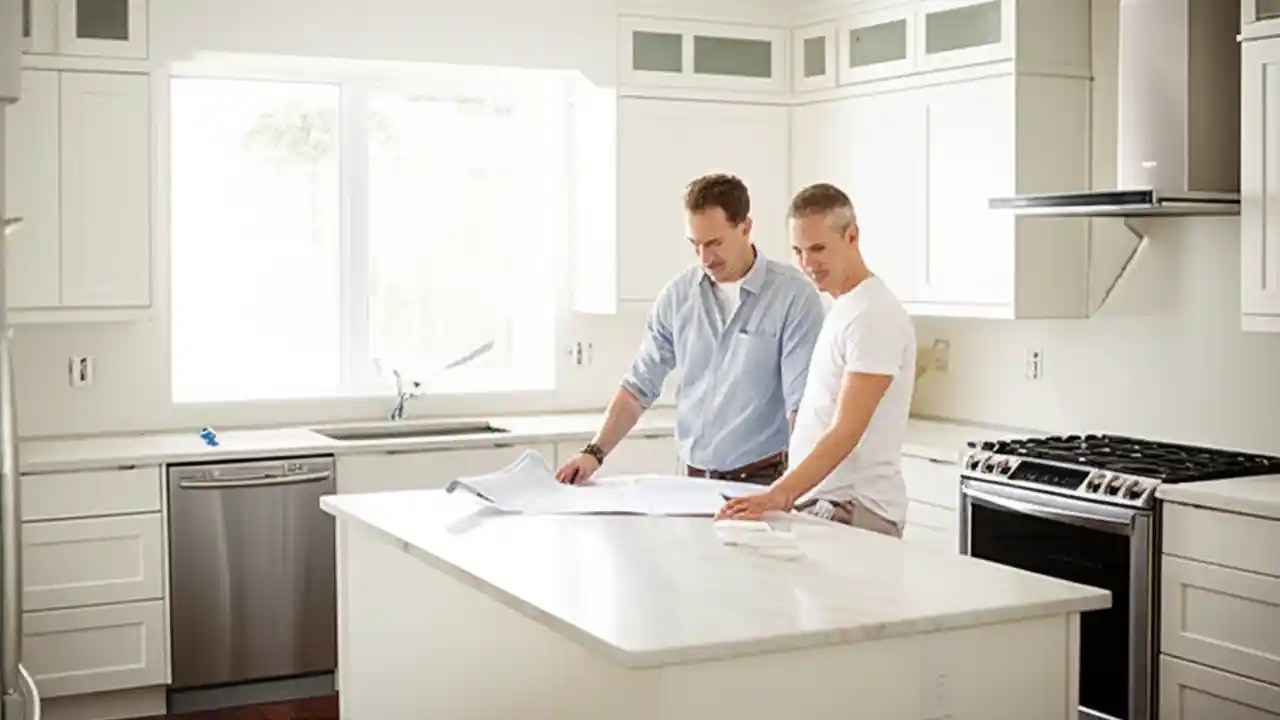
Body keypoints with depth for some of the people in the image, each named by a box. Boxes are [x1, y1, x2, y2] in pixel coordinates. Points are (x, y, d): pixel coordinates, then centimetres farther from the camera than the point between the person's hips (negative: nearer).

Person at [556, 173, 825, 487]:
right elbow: (640, 386, 9)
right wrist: (595, 452, -2)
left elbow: (803, 403, -12)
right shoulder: (677, 296, 5)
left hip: (764, 480, -4)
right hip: (695, 478, 4)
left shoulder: (793, 295, -8)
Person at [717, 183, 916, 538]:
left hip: (855, 513, -8)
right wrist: (785, 494, 12)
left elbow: (846, 432, -23)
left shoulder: (874, 316, -15)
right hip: (816, 503, 8)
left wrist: (781, 494, -33)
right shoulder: (840, 309, 15)